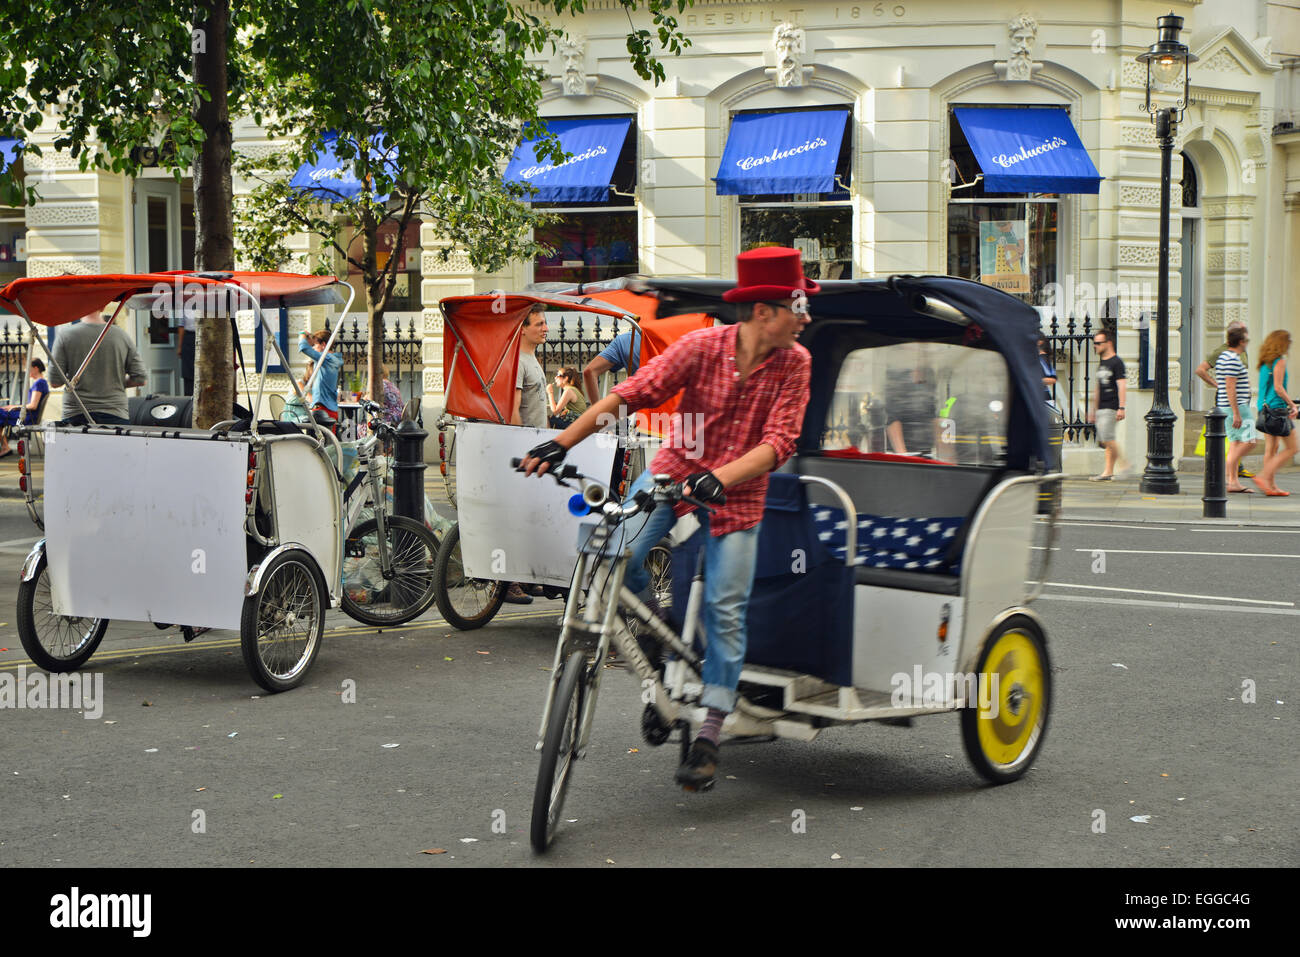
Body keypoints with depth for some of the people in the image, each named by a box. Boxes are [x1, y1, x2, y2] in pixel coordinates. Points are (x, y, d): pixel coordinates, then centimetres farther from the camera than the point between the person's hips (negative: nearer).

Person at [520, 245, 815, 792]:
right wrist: (560, 444, -23)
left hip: (738, 493, 0)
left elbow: (778, 442, -18)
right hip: (675, 469, 0)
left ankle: (709, 735, 4)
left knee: (726, 612, -6)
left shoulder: (794, 363, -11)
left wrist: (719, 478, -34)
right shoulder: (702, 347, -15)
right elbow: (632, 393, -17)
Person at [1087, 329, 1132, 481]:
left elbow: (1122, 386, -14)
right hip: (1101, 408, 9)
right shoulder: (1101, 364, 19)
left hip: (1111, 408, -9)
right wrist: (1093, 409, 25)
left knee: (1107, 438, -16)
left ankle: (1125, 467, -9)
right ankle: (1108, 472, 6)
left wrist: (1121, 408, -22)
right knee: (1105, 441, 5)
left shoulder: (1116, 362, -8)